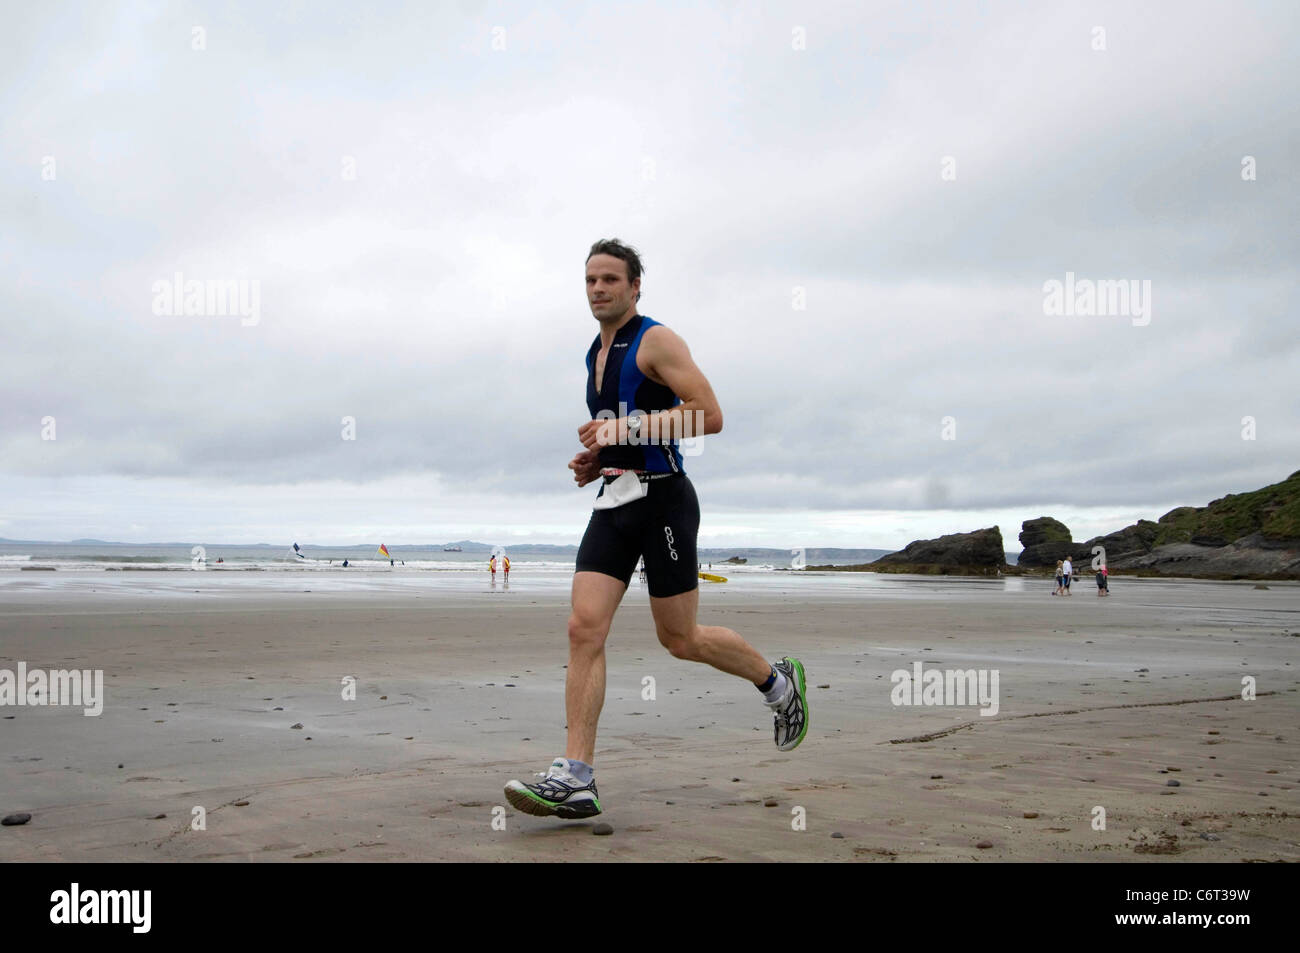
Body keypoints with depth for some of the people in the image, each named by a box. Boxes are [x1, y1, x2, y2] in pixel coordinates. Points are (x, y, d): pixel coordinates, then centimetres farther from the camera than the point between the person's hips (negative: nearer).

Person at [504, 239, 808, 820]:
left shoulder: (656, 341, -6)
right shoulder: (596, 355, 19)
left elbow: (709, 416, -17)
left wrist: (627, 427, -19)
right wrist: (593, 460, 12)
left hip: (663, 499, -7)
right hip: (613, 504, 7)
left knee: (680, 640, 3)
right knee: (584, 629, -8)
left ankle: (779, 682, 30)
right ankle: (575, 778, -11)